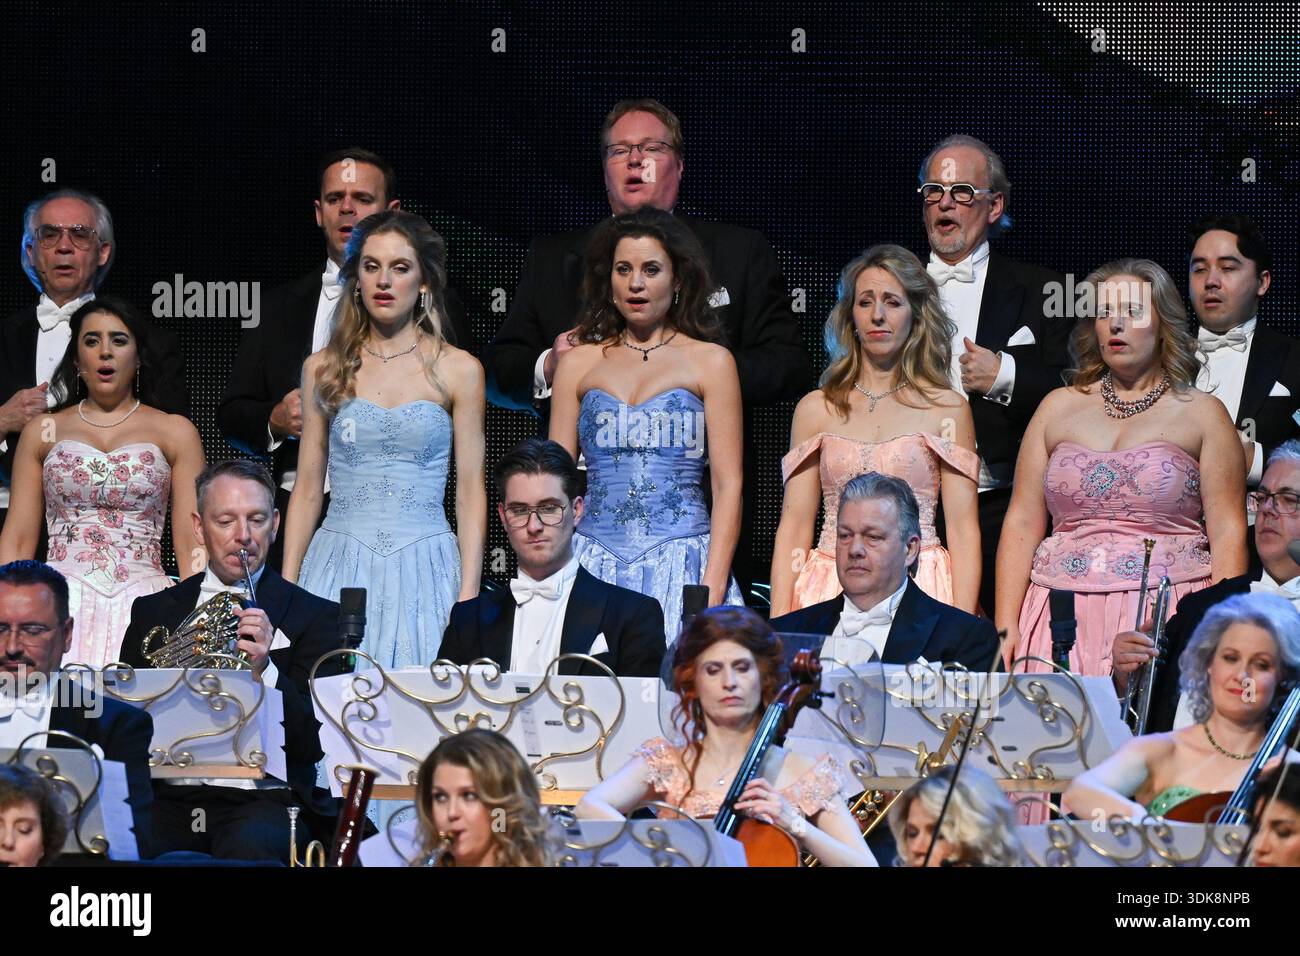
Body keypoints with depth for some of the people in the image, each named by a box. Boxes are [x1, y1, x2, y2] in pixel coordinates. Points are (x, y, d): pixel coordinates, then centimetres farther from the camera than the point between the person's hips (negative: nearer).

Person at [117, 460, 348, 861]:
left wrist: (265, 671, -19)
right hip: (170, 796, 3)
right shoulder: (155, 613, 16)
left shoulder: (315, 617, 6)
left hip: (265, 797, -2)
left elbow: (316, 744, -3)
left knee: (248, 844, -37)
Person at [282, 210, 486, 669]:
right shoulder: (323, 368, 8)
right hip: (340, 564, 1)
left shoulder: (458, 370, 3)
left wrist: (469, 594, -6)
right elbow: (307, 488, 10)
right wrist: (286, 587, 5)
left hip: (423, 566, -1)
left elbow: (470, 491, 2)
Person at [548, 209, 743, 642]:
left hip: (681, 565, -2)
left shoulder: (711, 362, 6)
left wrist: (712, 591, -10)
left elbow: (727, 485, 0)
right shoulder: (579, 362, 12)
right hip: (595, 566, 2)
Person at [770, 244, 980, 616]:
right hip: (830, 594, 1)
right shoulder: (815, 409, 10)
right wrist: (778, 621, -2)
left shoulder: (947, 408, 5)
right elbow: (794, 524, 8)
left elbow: (963, 529, 1)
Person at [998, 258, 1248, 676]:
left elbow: (1228, 534, 0)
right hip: (1063, 618, 2)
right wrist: (1005, 626, -1)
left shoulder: (1202, 414, 7)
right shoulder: (1059, 408, 14)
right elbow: (1022, 523, 10)